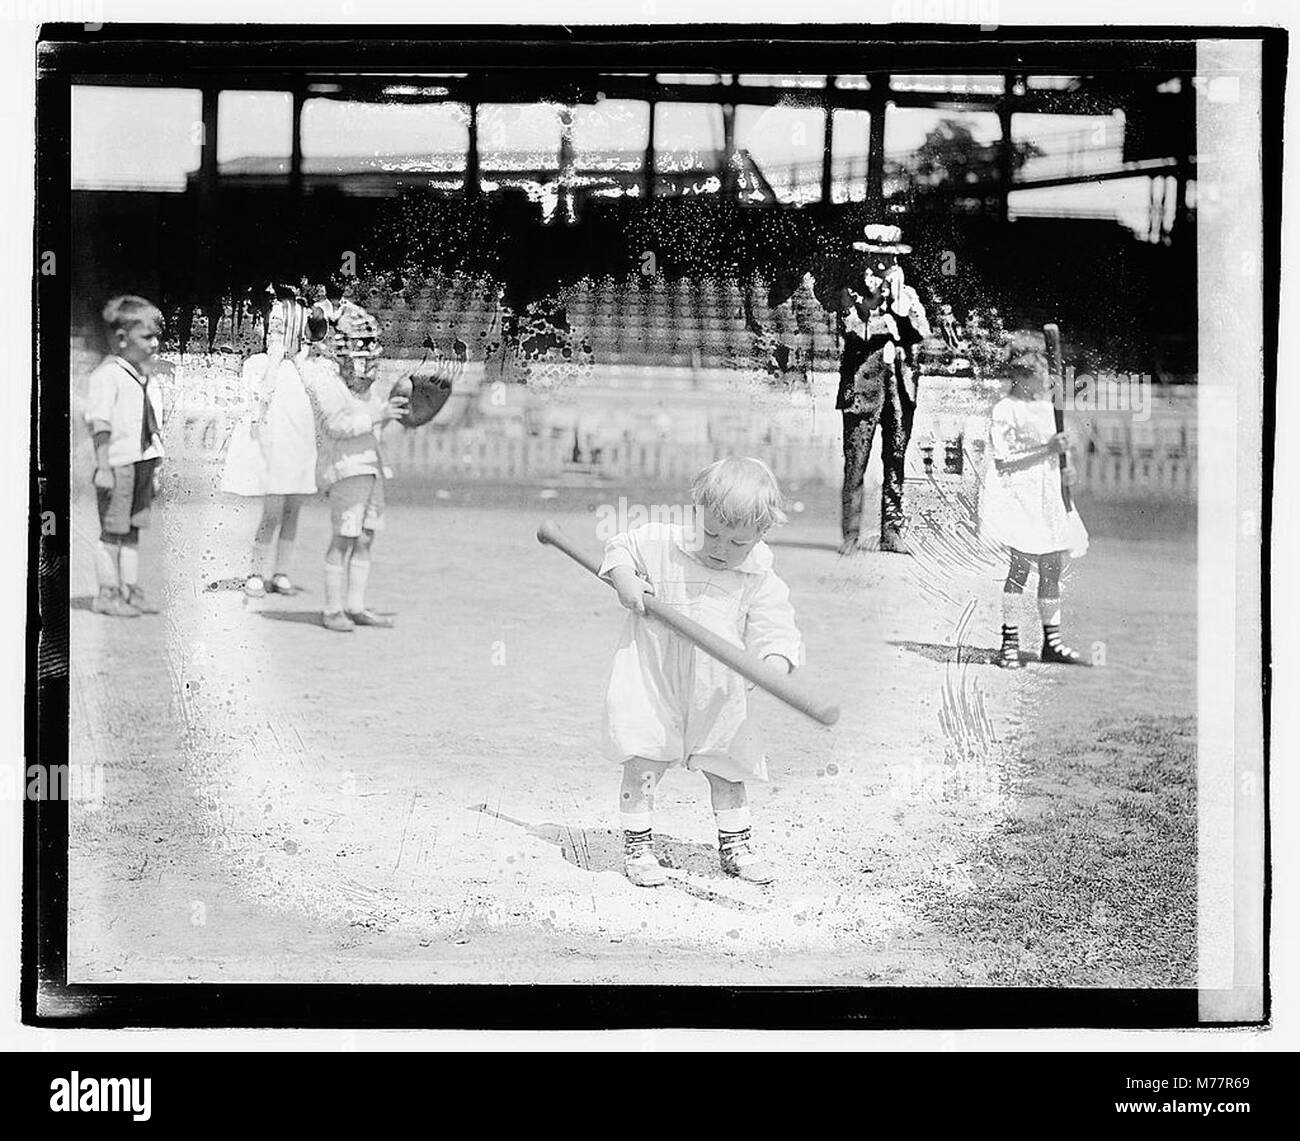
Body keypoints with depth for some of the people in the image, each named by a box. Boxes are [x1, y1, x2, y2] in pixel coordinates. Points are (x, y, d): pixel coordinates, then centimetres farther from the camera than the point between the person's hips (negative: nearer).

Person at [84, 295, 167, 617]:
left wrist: (154, 469, 19)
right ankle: (108, 594, 5)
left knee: (132, 529, 12)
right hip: (117, 464, -8)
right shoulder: (106, 375, -11)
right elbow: (100, 424, -14)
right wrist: (103, 467, -19)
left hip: (142, 461, 8)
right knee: (112, 530, -1)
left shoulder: (144, 377, 14)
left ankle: (130, 589, 18)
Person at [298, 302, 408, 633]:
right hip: (344, 462, -9)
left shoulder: (351, 377, 17)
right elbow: (337, 425, -18)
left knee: (365, 537, 8)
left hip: (369, 462, 9)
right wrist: (378, 414, -15)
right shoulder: (321, 377, -10)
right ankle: (333, 610, -5)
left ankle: (355, 607, 12)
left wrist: (389, 408, 11)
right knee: (345, 537, -11)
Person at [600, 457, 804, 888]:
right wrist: (624, 579, -12)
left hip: (717, 696, 1)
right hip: (651, 682, -1)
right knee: (642, 767, -2)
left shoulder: (761, 582, -9)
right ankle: (637, 845, 14)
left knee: (726, 770, 11)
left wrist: (773, 667, -35)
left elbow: (776, 633, -15)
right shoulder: (659, 545, -8)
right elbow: (619, 548, 8)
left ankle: (735, 844, 30)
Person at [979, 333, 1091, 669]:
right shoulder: (1005, 410, -9)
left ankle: (1052, 641, 18)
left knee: (1052, 568, 8)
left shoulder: (1046, 405, 13)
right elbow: (1005, 461, -15)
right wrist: (1048, 450, -18)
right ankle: (1010, 642, -9)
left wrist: (1065, 471, 8)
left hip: (1049, 496, 8)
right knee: (1022, 561, -17)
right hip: (1016, 494, -7)